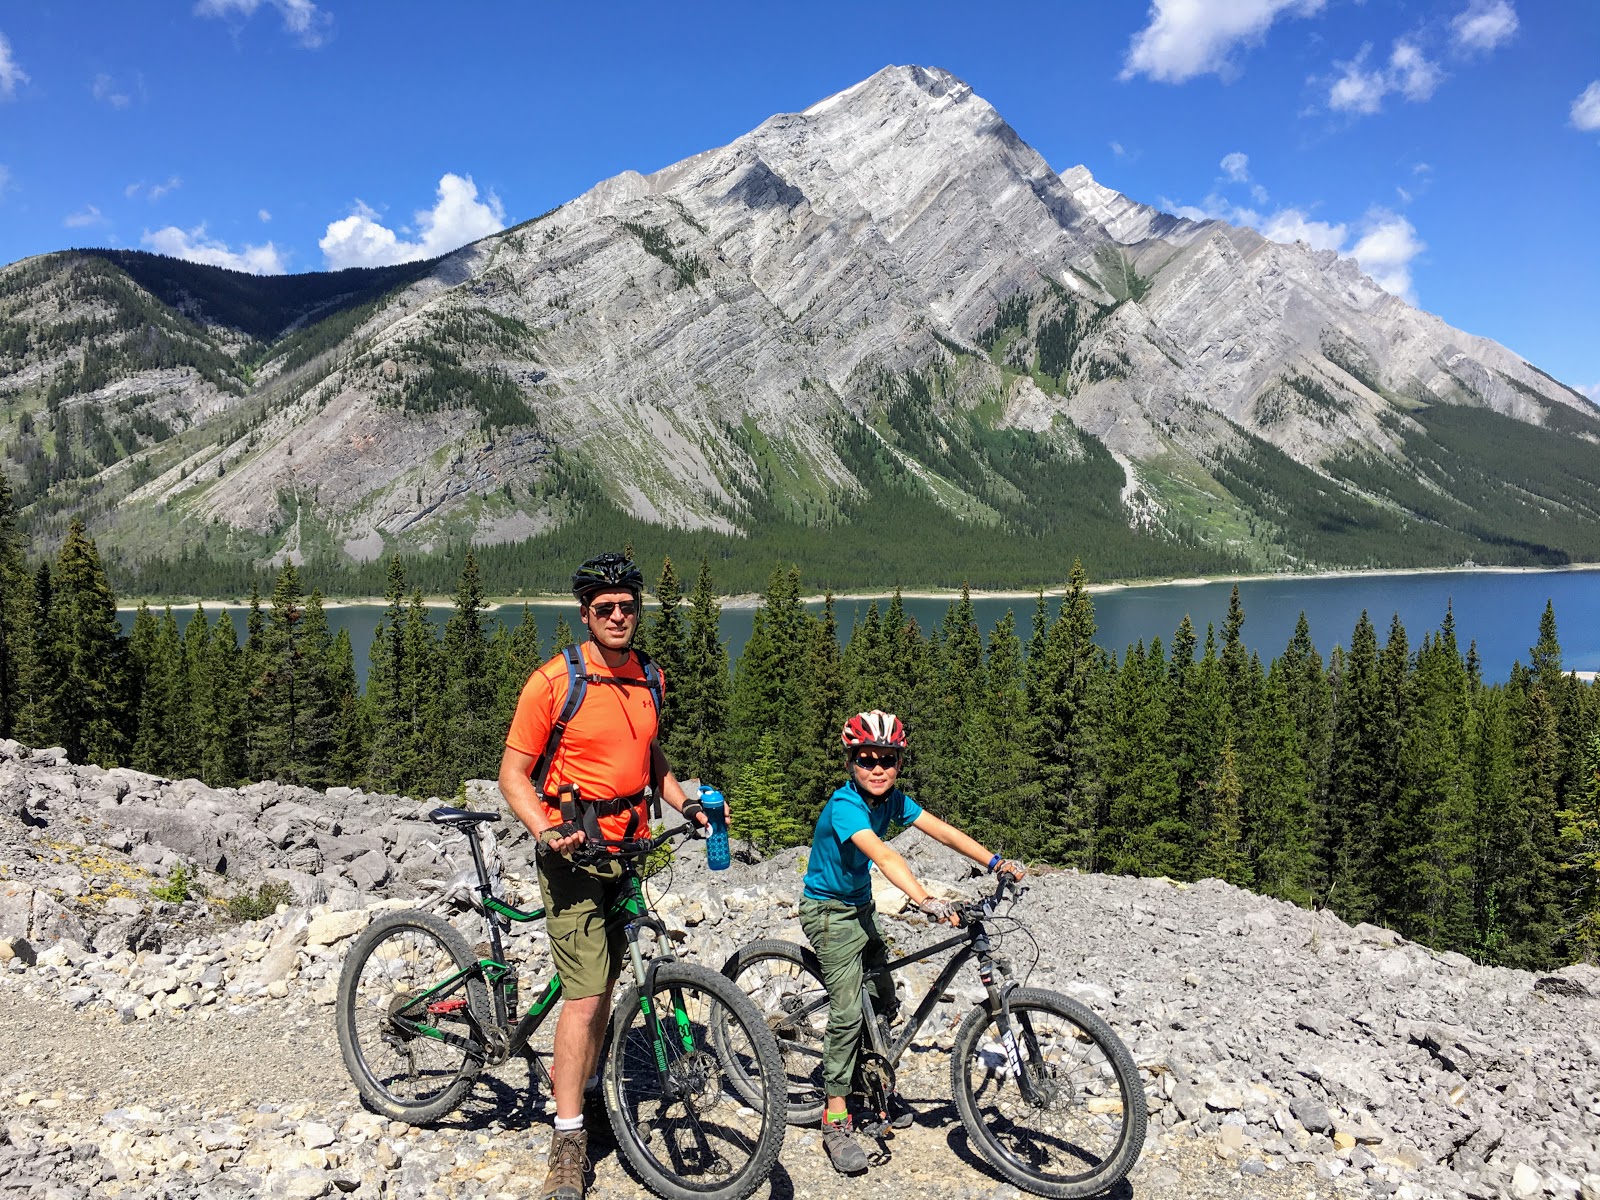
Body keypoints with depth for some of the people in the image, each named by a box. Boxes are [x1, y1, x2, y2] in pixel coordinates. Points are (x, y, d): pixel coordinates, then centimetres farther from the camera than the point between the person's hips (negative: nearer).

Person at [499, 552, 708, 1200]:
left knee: (605, 982, 17)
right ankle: (569, 1138, 3)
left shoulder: (650, 678, 7)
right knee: (586, 994, -9)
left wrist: (688, 802, 7)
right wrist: (546, 832, -24)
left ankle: (576, 1082, 39)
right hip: (575, 851, -6)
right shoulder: (553, 681, -12)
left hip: (631, 847, 6)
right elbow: (513, 774, -9)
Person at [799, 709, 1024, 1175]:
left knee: (883, 1001, 14)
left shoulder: (893, 800, -6)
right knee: (848, 1011, -15)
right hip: (829, 912, -8)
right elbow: (883, 855, -44)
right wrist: (926, 902, -56)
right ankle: (836, 1120, -6)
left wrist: (995, 862, -19)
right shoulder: (844, 806, -30)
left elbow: (941, 830, -9)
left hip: (861, 908, 8)